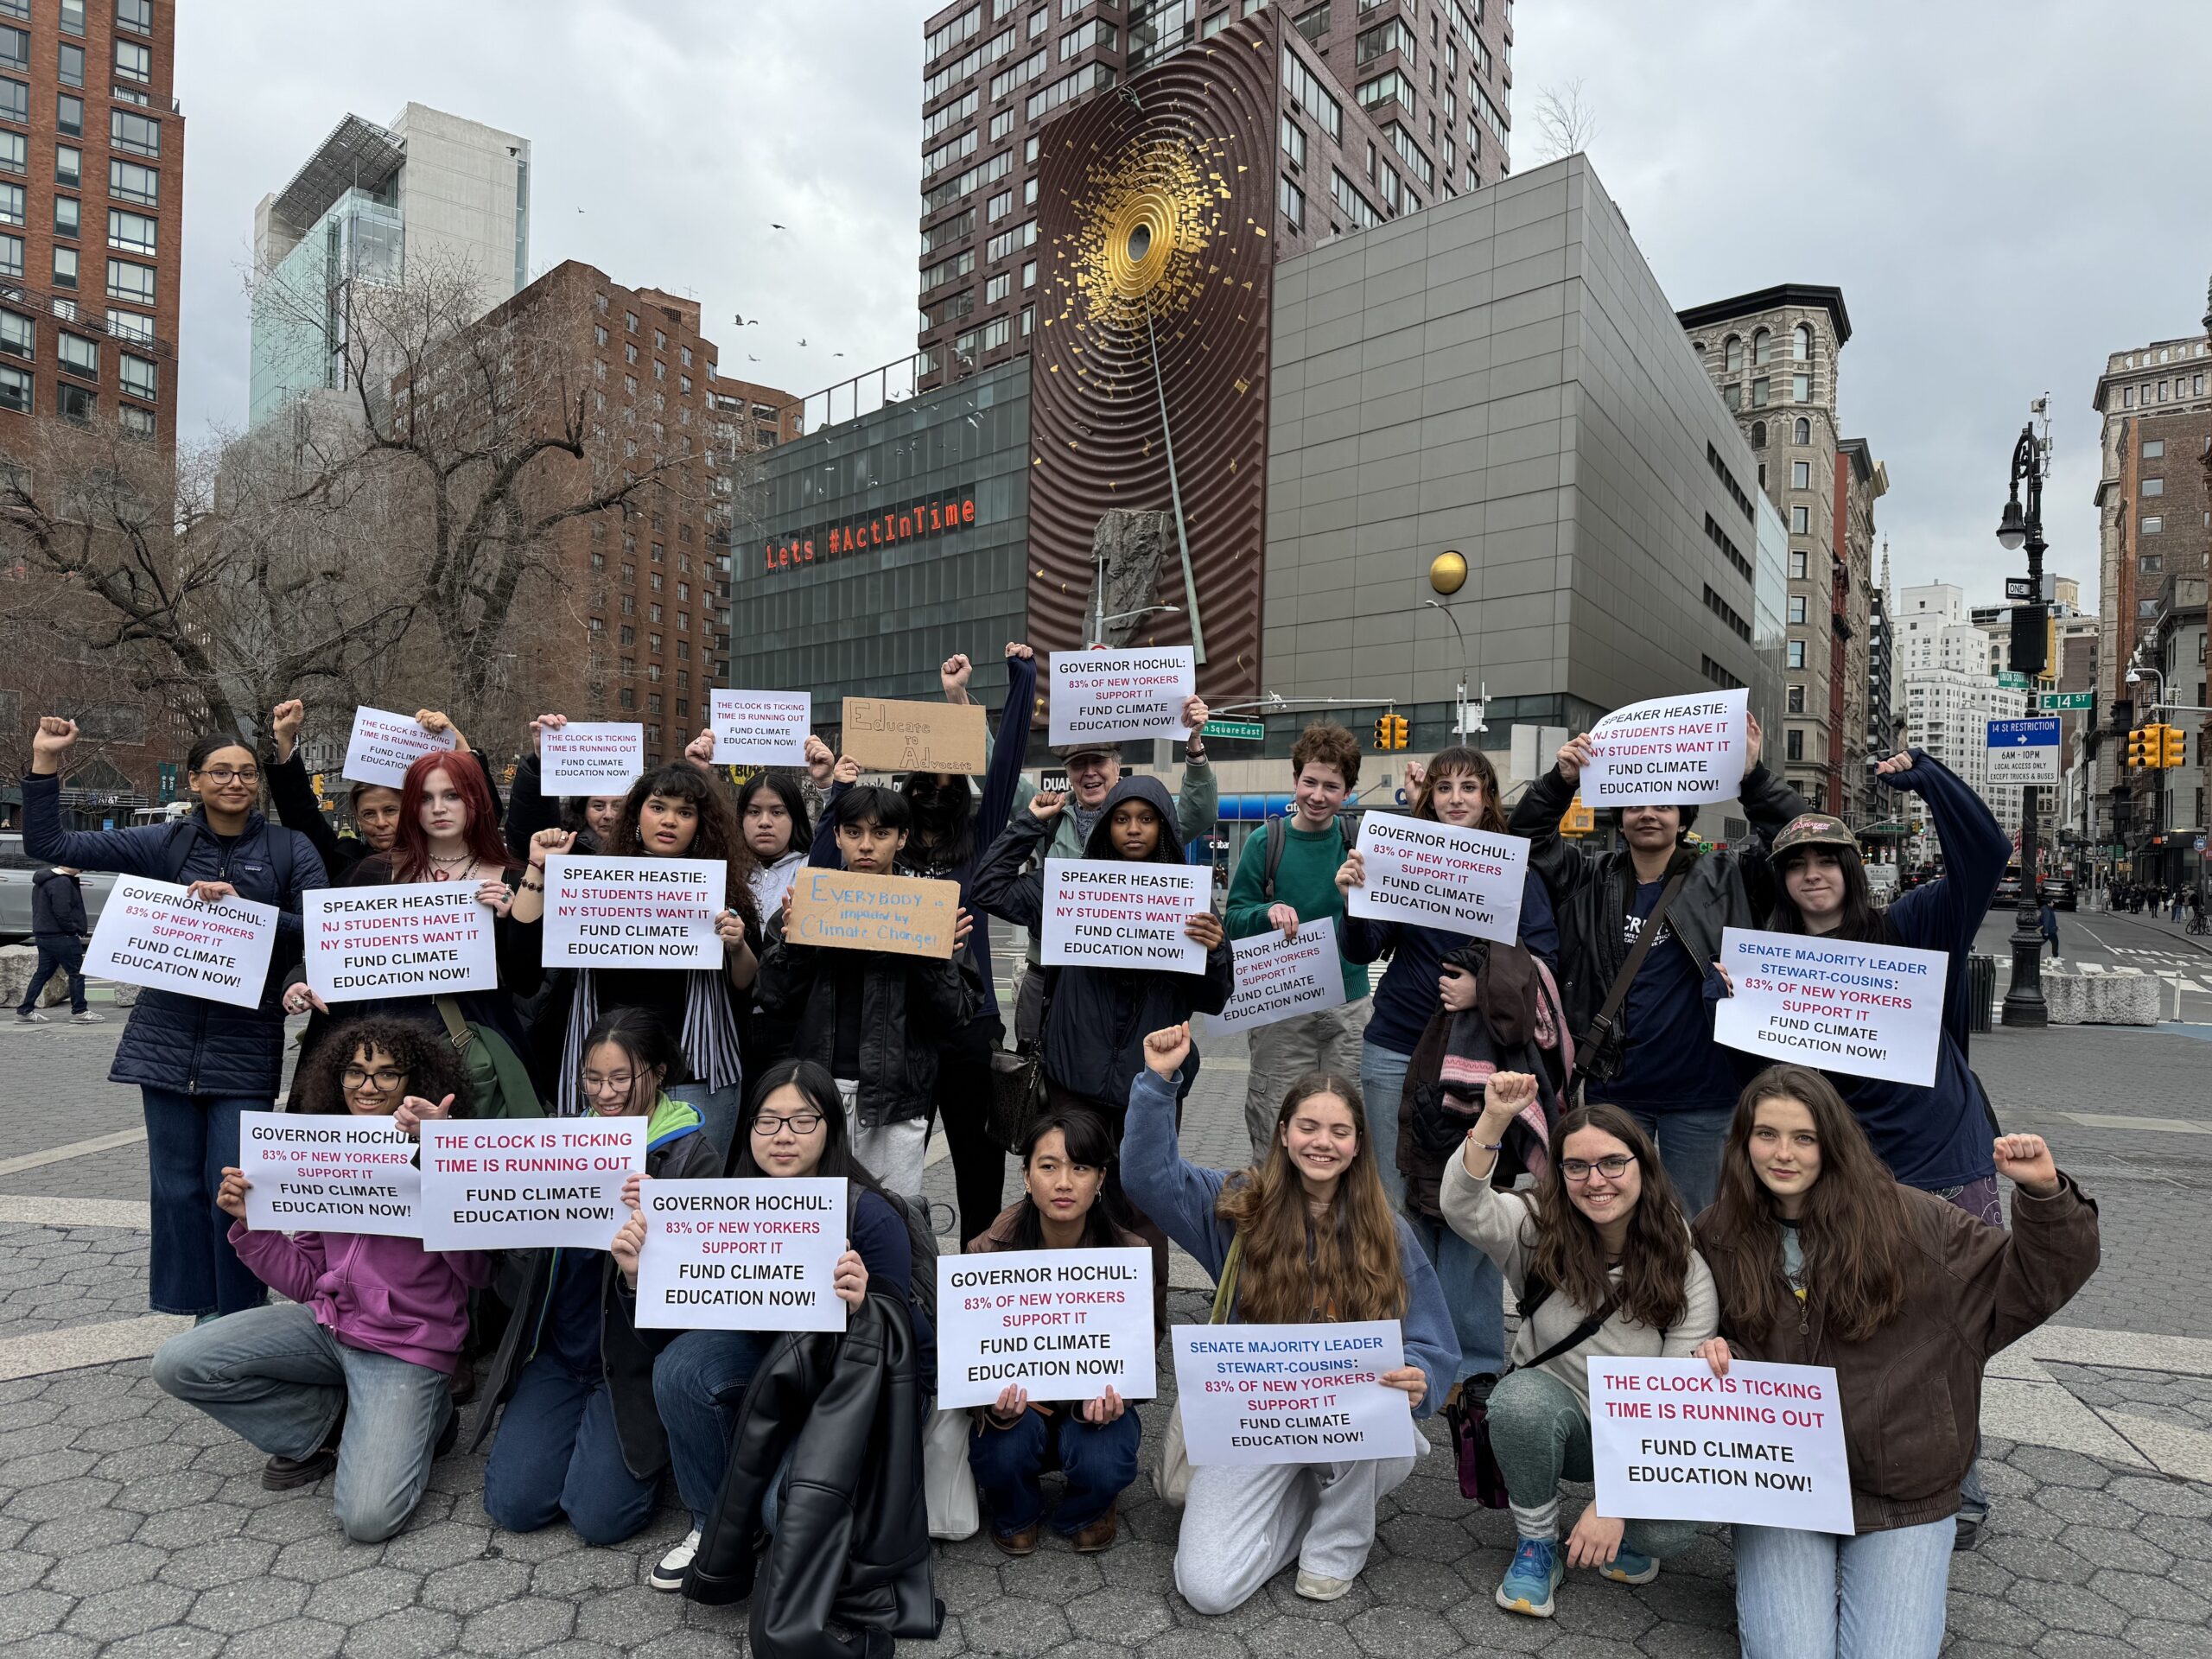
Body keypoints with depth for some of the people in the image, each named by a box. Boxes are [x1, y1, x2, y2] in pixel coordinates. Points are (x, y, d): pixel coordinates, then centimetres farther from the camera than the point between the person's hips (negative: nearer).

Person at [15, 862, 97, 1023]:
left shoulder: (44, 881, 17)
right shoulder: (62, 882, -17)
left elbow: (44, 910, 21)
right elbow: (62, 912, -23)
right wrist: (74, 930, -12)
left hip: (44, 936, 10)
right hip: (61, 937, -10)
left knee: (43, 973, 14)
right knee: (76, 973, -3)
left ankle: (25, 1010, 16)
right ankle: (79, 1011, 0)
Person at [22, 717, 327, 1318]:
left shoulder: (289, 848, 0)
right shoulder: (165, 843, 6)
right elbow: (48, 844, 6)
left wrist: (248, 910, -18)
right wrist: (45, 763, 0)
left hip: (246, 1042, -3)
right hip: (169, 1036, 3)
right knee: (176, 1186, 8)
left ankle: (240, 1326, 12)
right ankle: (201, 1313, 21)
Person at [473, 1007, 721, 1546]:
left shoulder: (691, 1157, -11)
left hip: (635, 1358, -4)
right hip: (557, 1348, 5)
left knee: (598, 1516, -12)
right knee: (512, 1503, -4)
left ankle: (651, 1442, 19)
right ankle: (584, 1424, 24)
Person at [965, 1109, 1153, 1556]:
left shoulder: (1133, 1256, -16)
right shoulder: (989, 1250, -16)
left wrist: (1103, 1401, -29)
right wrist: (996, 1402, -31)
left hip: (1093, 1405, 0)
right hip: (1014, 1400, 0)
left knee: (1104, 1464, -29)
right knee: (1006, 1447, -31)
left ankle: (1084, 1513, 12)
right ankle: (1014, 1514, 9)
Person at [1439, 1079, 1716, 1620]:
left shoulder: (1684, 1268, -14)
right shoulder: (1540, 1229, -13)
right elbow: (1463, 1209, -34)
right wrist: (1494, 1119, -49)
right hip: (1554, 1421, 0)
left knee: (1667, 1532, -29)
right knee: (1522, 1394, -34)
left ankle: (1619, 1534, 10)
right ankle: (1538, 1544, -6)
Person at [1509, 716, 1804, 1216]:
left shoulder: (1724, 879, 0)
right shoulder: (1591, 879, 5)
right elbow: (1529, 837, 2)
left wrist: (1752, 777, -20)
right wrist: (1561, 780, -13)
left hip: (1702, 1094, -2)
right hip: (1612, 1089, 2)